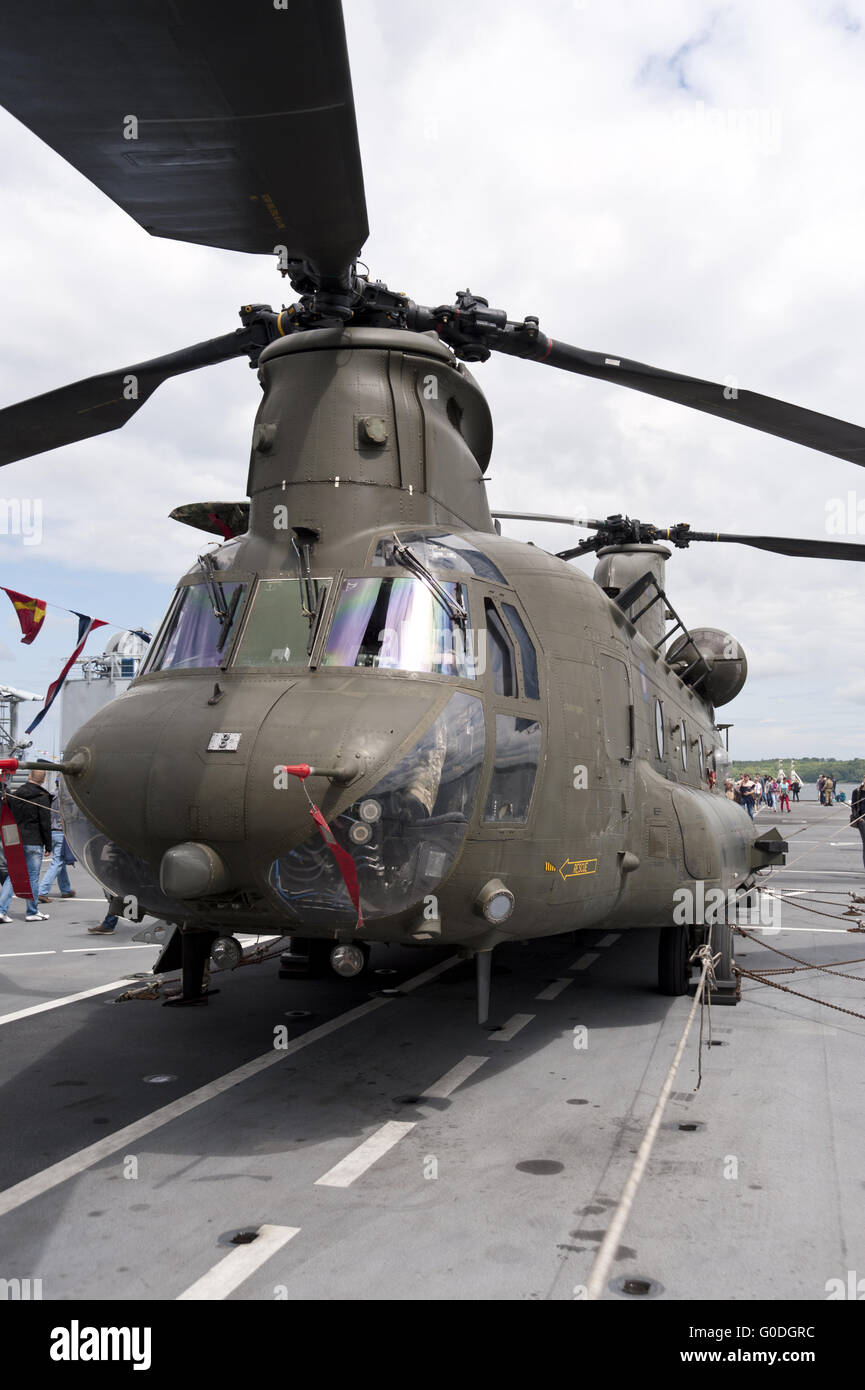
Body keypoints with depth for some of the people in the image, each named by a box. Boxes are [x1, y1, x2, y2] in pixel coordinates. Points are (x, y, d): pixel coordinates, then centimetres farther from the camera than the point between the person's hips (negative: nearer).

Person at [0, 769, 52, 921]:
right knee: (33, 877, 3)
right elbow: (45, 824, -9)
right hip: (34, 843, -5)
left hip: (16, 842, 5)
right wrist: (48, 846, -2)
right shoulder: (42, 797, -9)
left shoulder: (14, 794, 7)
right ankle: (33, 912, 10)